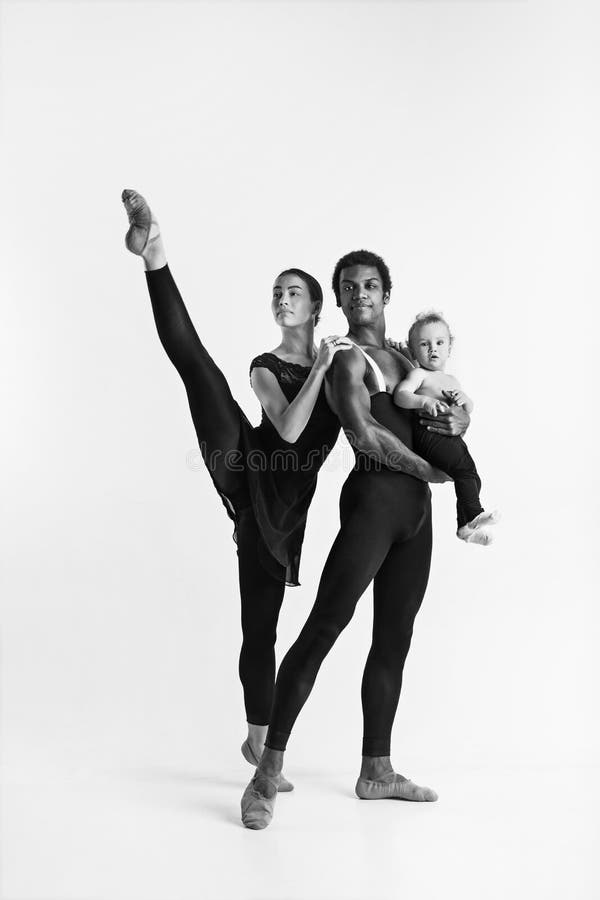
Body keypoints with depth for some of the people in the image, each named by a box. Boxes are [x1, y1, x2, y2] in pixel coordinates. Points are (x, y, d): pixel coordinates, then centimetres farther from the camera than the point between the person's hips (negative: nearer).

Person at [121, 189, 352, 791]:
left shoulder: (342, 361, 17)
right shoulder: (266, 368, 10)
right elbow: (289, 429, -8)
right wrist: (321, 369, -12)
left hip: (281, 511, 2)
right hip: (250, 479, -2)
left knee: (260, 629, 8)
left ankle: (259, 742, 22)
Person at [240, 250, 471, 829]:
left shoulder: (402, 358, 21)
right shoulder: (347, 358, -4)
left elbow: (454, 406, 27)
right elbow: (365, 434, -17)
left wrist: (457, 418, 2)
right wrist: (428, 469, -6)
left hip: (416, 510, 8)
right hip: (373, 499, -8)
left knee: (393, 642, 11)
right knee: (324, 627, -12)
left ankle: (376, 771, 22)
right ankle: (268, 774, -6)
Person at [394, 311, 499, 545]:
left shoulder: (451, 380, 25)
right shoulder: (418, 374, 3)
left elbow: (469, 409, 24)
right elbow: (400, 395, -14)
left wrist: (464, 399, 0)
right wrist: (424, 401, -30)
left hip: (452, 436, 8)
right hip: (428, 435, -8)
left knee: (472, 479, 5)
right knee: (465, 467, -24)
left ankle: (466, 527, 14)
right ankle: (473, 516, -20)